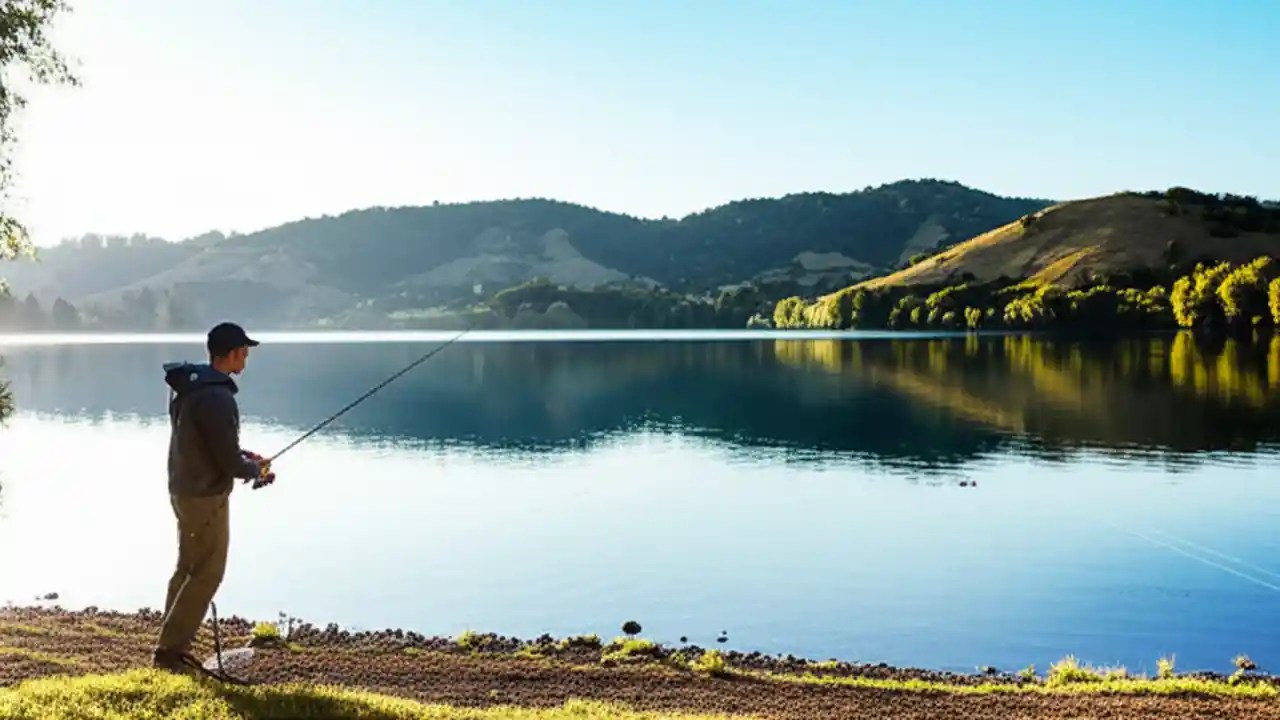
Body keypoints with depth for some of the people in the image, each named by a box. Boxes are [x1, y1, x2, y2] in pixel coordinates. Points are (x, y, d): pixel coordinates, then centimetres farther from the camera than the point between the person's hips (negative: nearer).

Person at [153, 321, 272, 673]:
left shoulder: (186, 385, 6)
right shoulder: (217, 396, -25)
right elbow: (229, 463, -21)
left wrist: (245, 456, 12)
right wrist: (256, 469, -2)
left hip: (184, 490, 10)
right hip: (205, 496, -10)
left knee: (188, 568, 19)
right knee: (207, 573, 1)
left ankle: (172, 643, 27)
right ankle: (170, 649, 5)